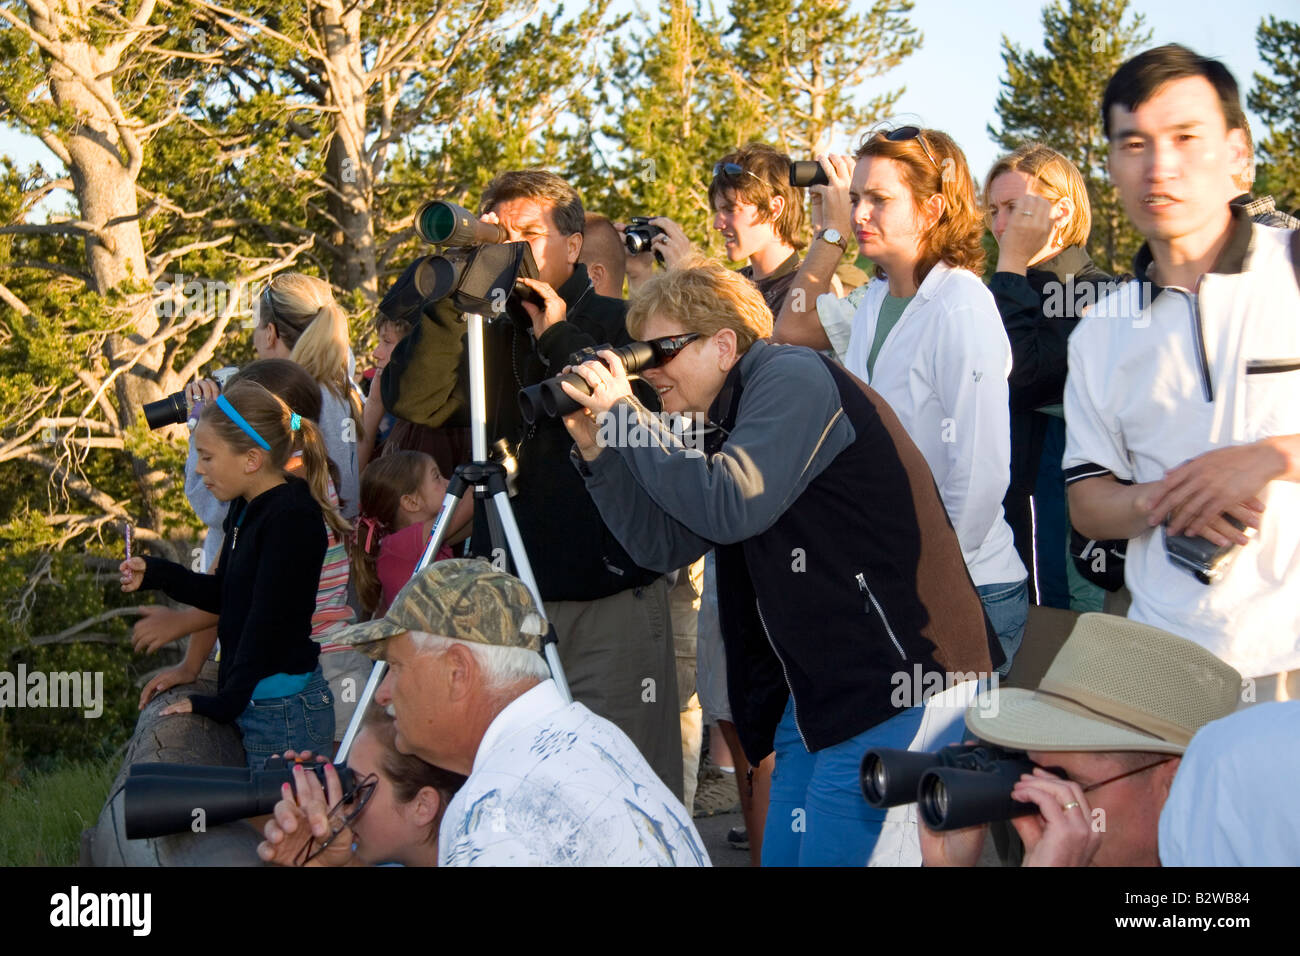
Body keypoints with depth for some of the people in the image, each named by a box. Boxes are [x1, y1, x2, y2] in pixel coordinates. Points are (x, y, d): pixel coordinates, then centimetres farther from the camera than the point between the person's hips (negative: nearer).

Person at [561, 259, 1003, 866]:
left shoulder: (795, 378, -12)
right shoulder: (729, 419, 16)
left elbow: (730, 507, -25)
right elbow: (665, 544, 14)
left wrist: (624, 413, -16)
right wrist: (597, 450, 4)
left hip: (898, 684, -10)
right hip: (819, 696, 10)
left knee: (834, 856, -10)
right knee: (784, 855, 12)